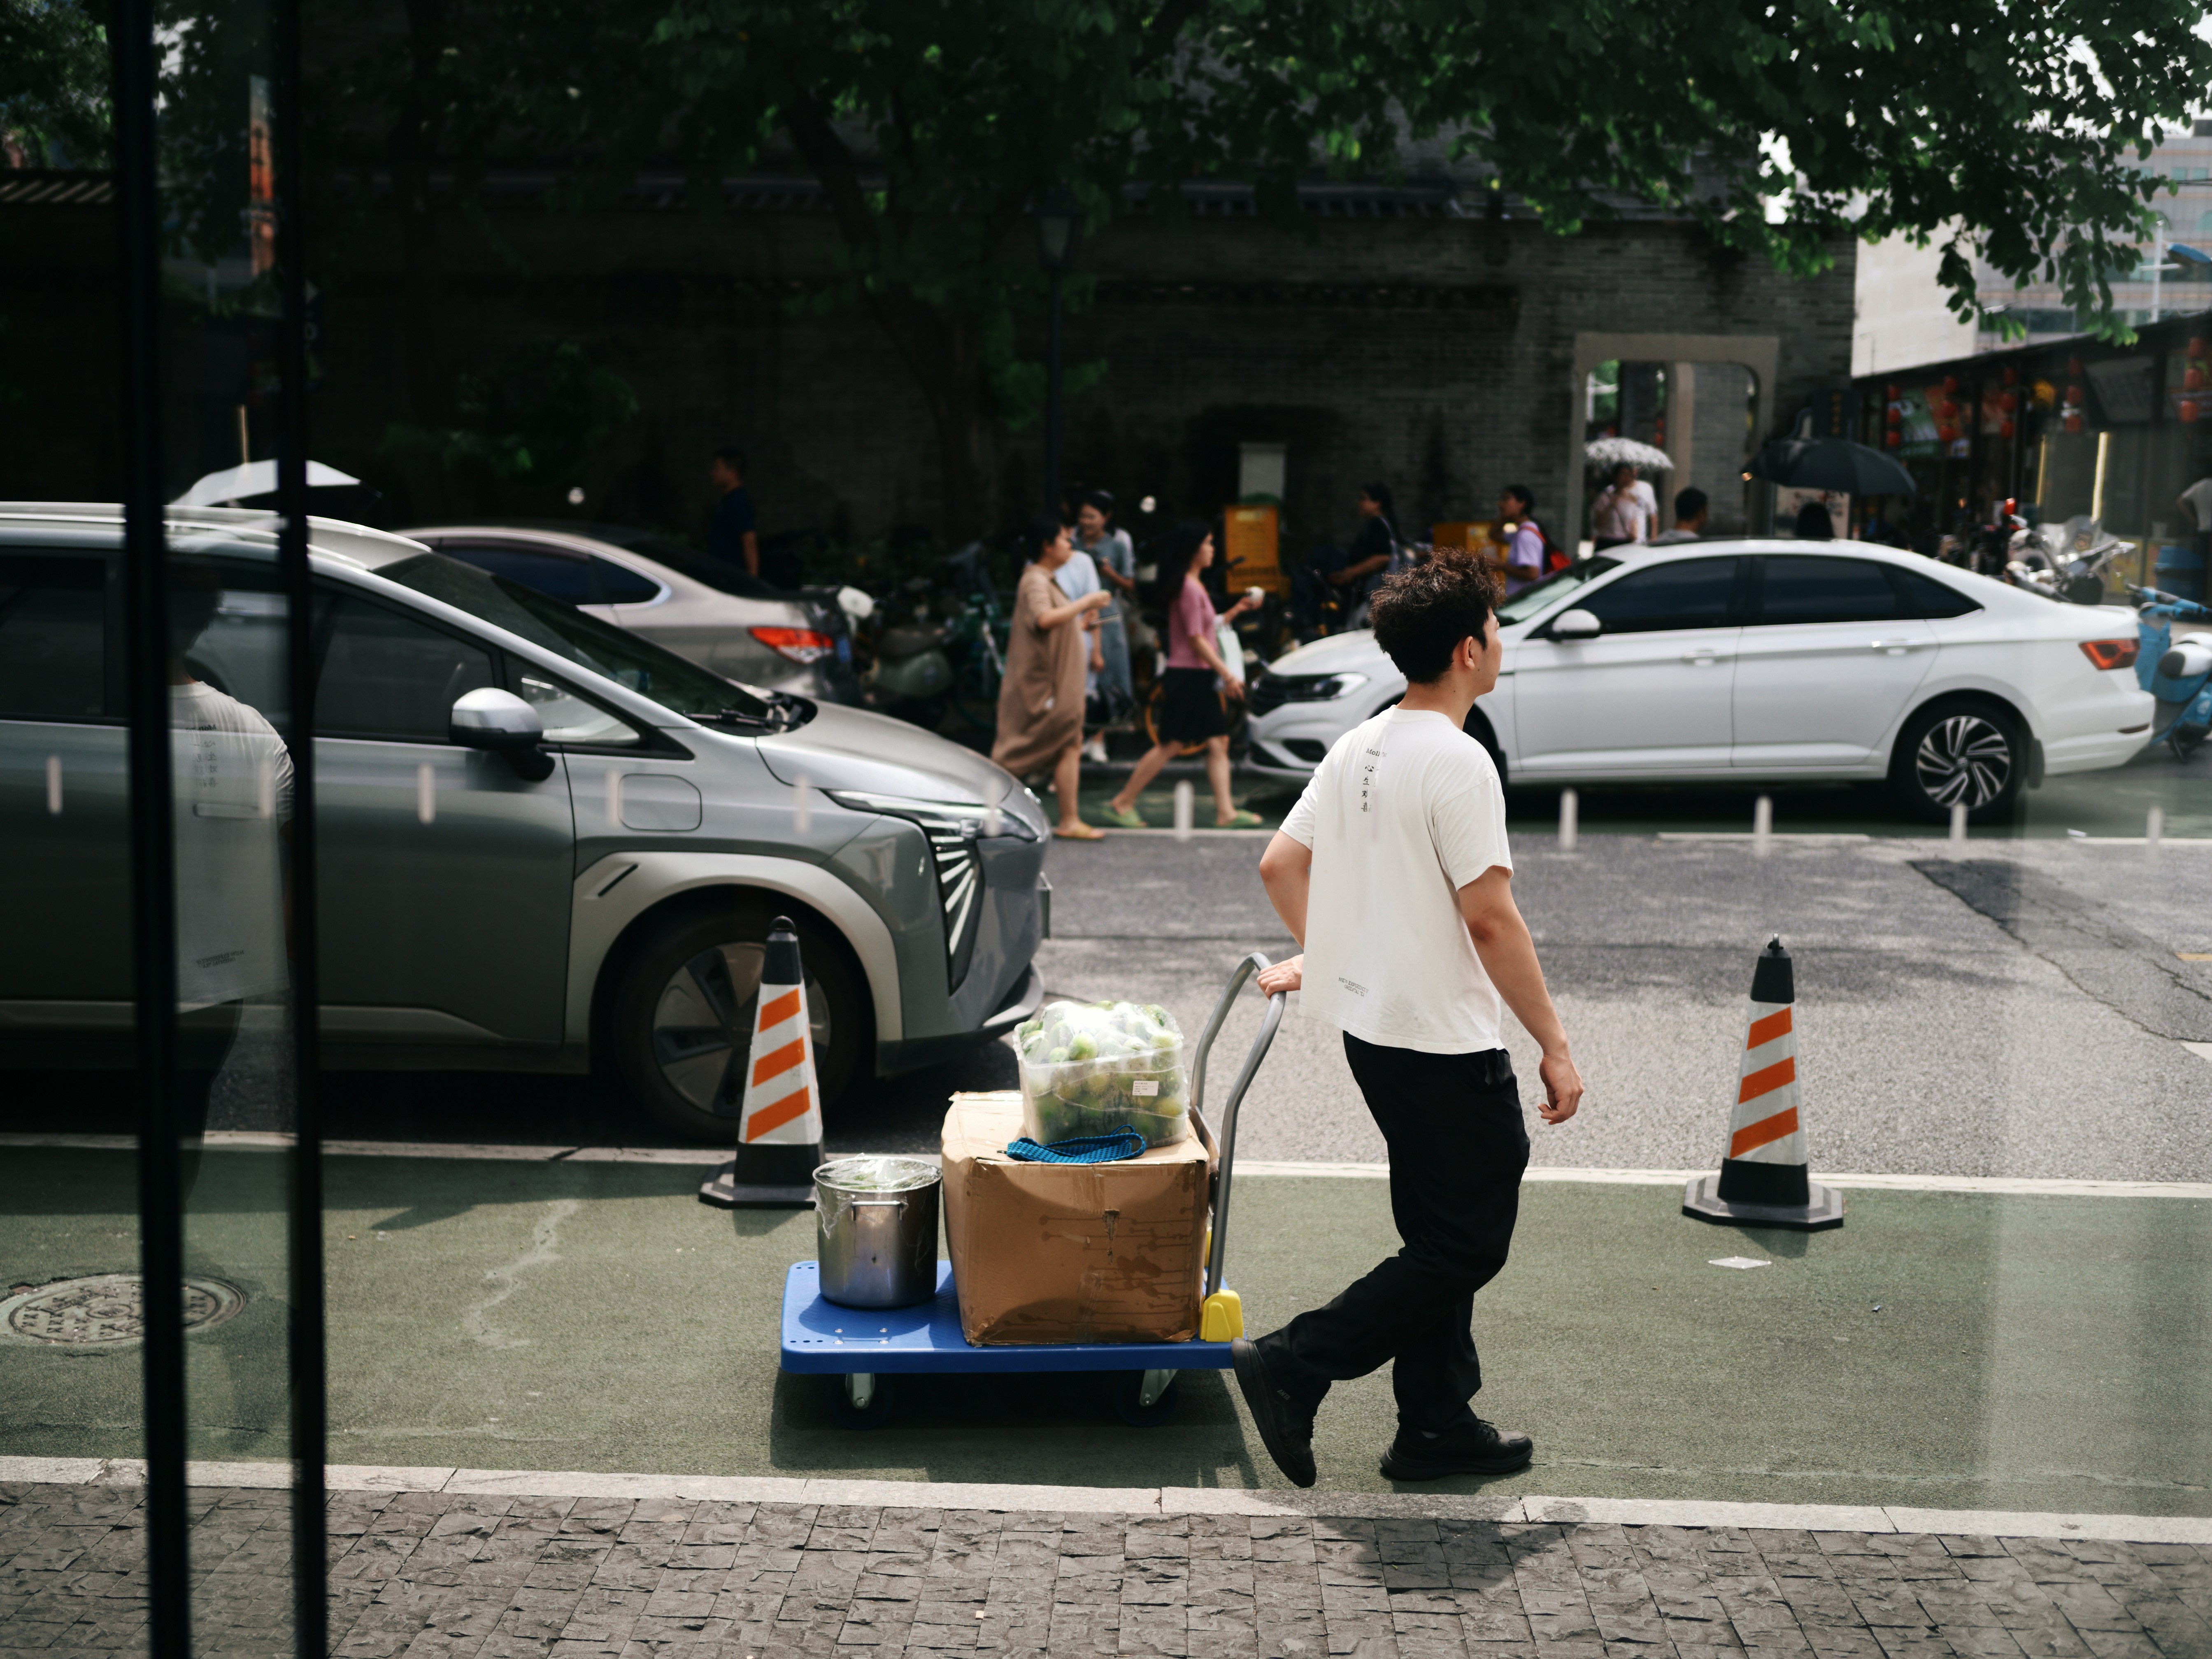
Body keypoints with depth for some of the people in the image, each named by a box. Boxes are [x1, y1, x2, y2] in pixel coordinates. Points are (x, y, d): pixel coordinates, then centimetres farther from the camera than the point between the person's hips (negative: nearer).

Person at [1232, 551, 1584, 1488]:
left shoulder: (1358, 749, 9)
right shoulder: (1456, 761, -18)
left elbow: (1279, 865, 15)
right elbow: (1489, 919, -21)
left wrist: (1318, 953, 31)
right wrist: (1554, 1046, -15)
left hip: (1373, 1026, 9)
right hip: (1447, 1042, -9)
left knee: (1441, 1235, 17)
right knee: (1469, 1246, 0)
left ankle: (1437, 1426, 22)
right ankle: (1294, 1368, -3)